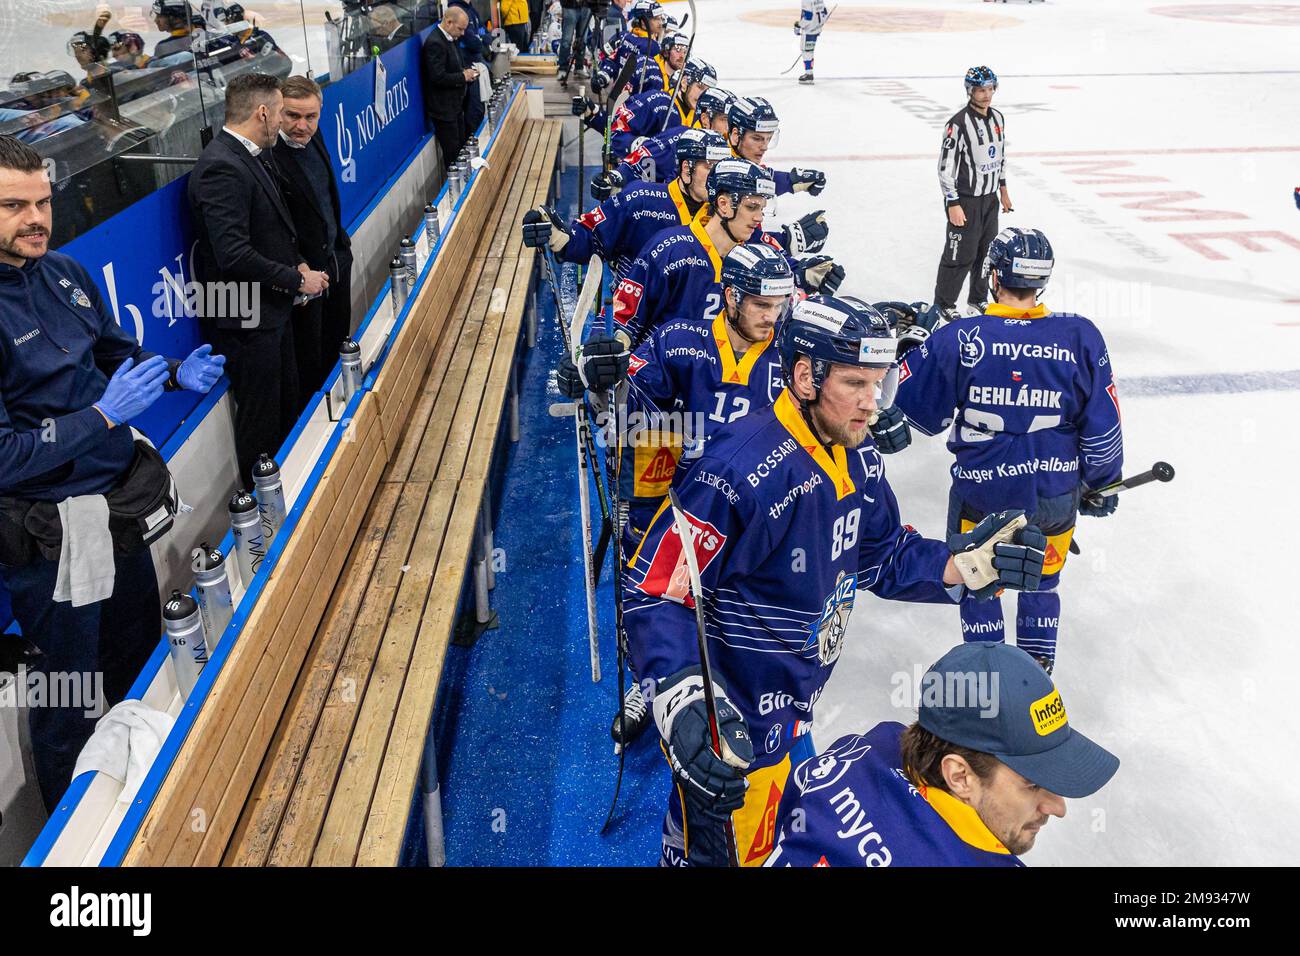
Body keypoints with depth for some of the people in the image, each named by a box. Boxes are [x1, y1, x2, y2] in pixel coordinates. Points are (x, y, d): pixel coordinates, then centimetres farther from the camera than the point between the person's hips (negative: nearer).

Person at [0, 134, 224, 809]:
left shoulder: (64, 272, 1)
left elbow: (118, 351, 17)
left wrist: (176, 374, -2)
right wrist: (103, 415, -25)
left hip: (120, 508, 8)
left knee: (141, 654, 25)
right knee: (72, 700, 11)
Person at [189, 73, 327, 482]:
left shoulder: (256, 155, 8)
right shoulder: (221, 168, -23)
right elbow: (234, 255, -28)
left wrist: (296, 262, 5)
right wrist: (296, 279, -18)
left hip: (272, 308, 10)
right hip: (247, 318, -10)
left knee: (287, 406, 21)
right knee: (261, 420, 4)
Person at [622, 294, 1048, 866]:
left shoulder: (857, 459, -1)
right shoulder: (740, 470, -30)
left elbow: (885, 557, 7)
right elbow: (652, 592, -28)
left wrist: (967, 563, -10)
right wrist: (681, 699, -39)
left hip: (790, 710, 9)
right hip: (727, 723, -8)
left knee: (793, 836, 27)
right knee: (726, 848, 8)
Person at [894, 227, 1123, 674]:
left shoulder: (958, 338, -14)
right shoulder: (1080, 336, -9)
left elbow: (919, 412, -4)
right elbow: (1103, 427, -4)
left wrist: (914, 351, 14)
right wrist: (1100, 484, 11)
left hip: (981, 492, -2)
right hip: (1056, 496, 2)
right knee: (1042, 583, 25)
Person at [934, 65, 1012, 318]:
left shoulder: (998, 118, 7)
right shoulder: (959, 124, -18)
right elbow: (946, 166, -18)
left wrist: (1003, 190, 20)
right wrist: (953, 204, -19)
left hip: (990, 198, 8)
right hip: (965, 201, -8)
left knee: (987, 252, 15)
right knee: (961, 255, -3)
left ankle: (978, 301, 30)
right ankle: (943, 306, 11)